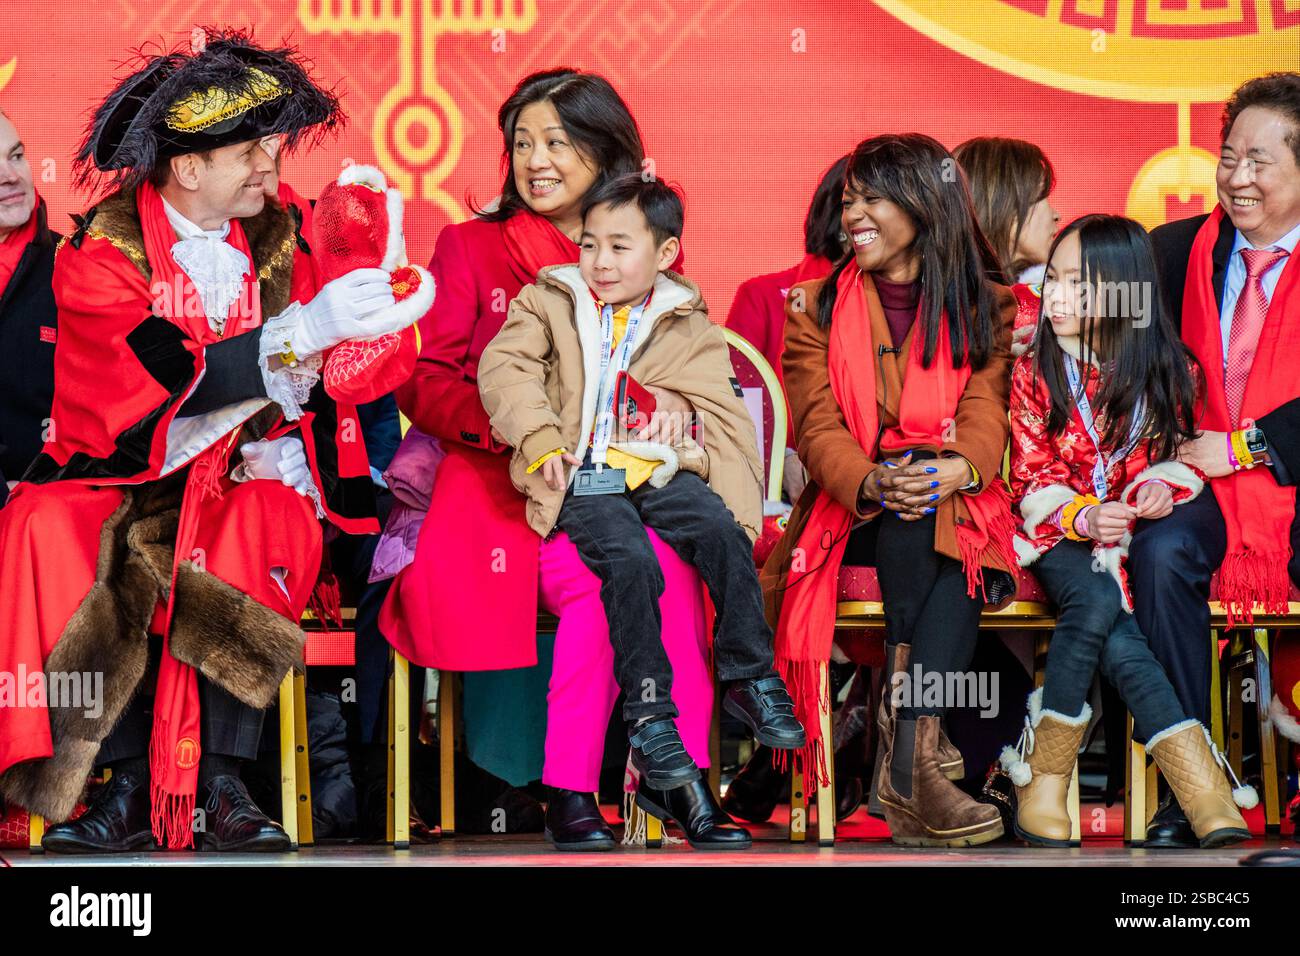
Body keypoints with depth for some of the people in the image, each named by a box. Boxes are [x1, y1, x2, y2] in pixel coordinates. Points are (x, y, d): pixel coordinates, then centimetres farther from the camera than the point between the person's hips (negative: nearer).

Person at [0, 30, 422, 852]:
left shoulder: (277, 244, 7)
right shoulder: (100, 252, -7)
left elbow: (305, 382, 7)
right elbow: (166, 377, -23)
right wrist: (303, 330, -31)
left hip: (237, 473, 2)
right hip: (124, 474, -2)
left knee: (272, 522, -32)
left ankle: (222, 780, -29)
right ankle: (130, 784, -29)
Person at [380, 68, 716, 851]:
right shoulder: (470, 246, 13)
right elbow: (422, 382, 6)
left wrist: (675, 402, -8)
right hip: (506, 488, -2)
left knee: (663, 563, -34)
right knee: (601, 576, -34)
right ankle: (570, 797, -31)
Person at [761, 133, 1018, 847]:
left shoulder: (986, 310, 13)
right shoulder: (816, 310, 13)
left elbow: (985, 412, -3)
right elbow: (817, 426, -2)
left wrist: (959, 467, -28)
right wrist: (870, 482, -25)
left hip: (955, 510, 1)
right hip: (848, 513, -1)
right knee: (910, 514, -36)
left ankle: (906, 755, -42)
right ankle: (915, 747, -41)